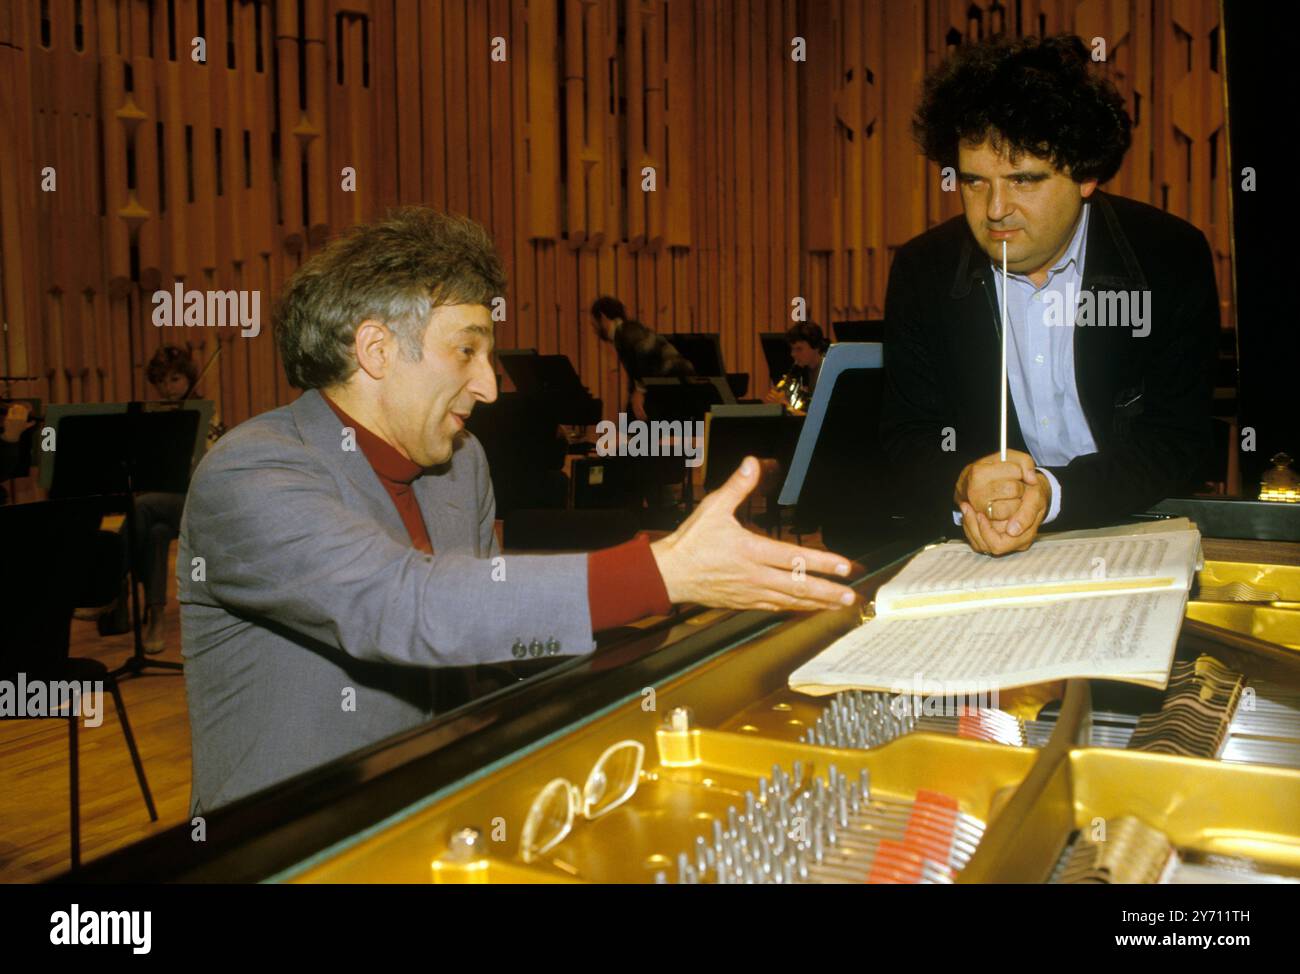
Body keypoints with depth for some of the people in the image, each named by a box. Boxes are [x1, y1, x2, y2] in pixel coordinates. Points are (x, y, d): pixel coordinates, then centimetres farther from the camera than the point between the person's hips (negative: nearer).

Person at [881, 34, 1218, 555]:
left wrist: (1053, 492, -25)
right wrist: (960, 487, -26)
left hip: (1134, 524, -1)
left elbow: (1179, 440, -7)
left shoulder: (1174, 259, -6)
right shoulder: (920, 271, -2)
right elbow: (908, 438, -3)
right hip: (973, 542, 1)